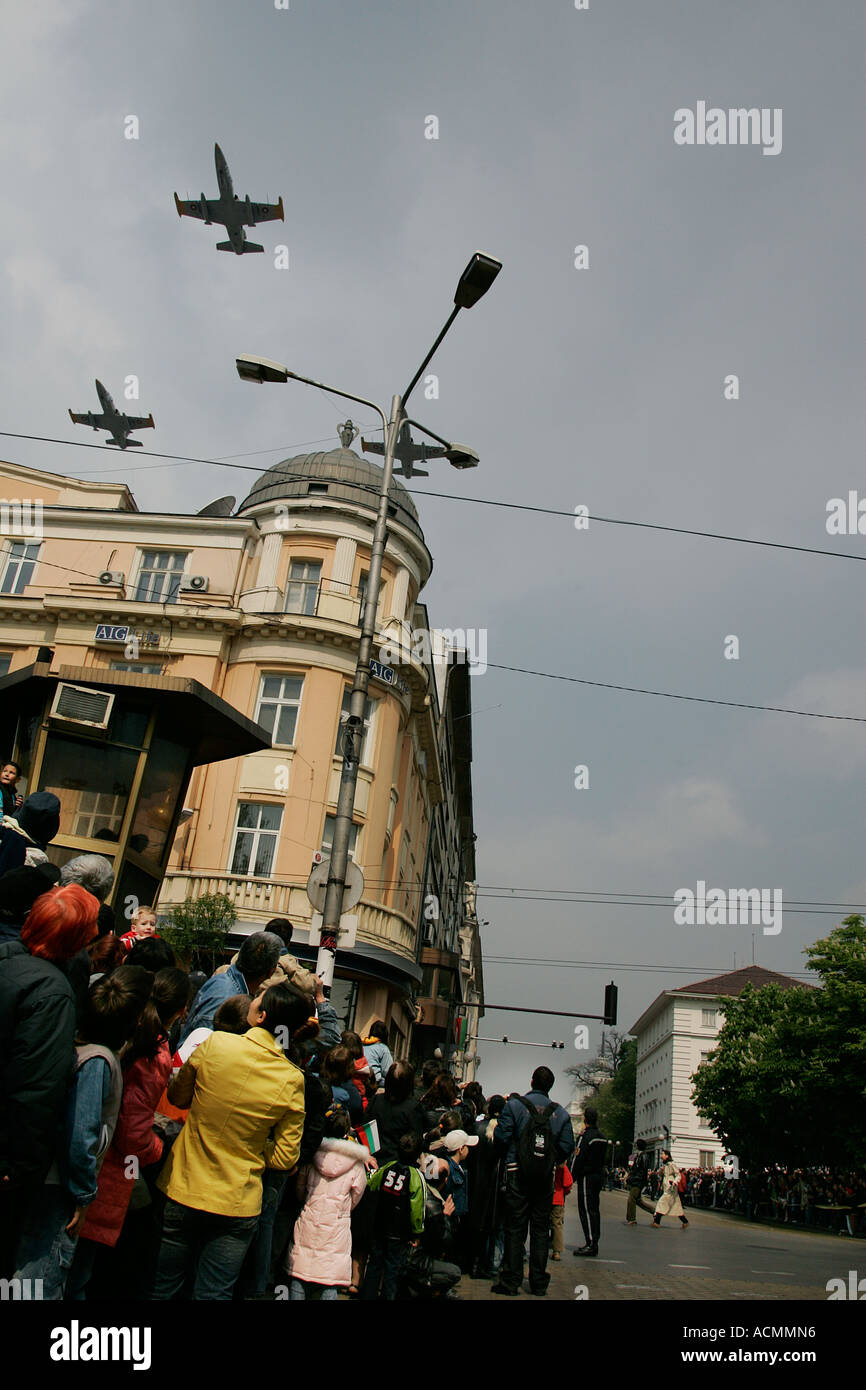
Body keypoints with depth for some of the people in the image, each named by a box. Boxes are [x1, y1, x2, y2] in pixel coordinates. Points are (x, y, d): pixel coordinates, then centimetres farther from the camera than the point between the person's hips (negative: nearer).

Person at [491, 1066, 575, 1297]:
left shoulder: (514, 1105, -6)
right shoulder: (560, 1113, 2)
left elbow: (501, 1136, -10)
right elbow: (567, 1147, 0)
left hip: (518, 1175, -2)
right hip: (545, 1178, 2)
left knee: (514, 1228, 4)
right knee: (540, 1230, 11)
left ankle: (511, 1282, 5)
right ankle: (539, 1283, 14)